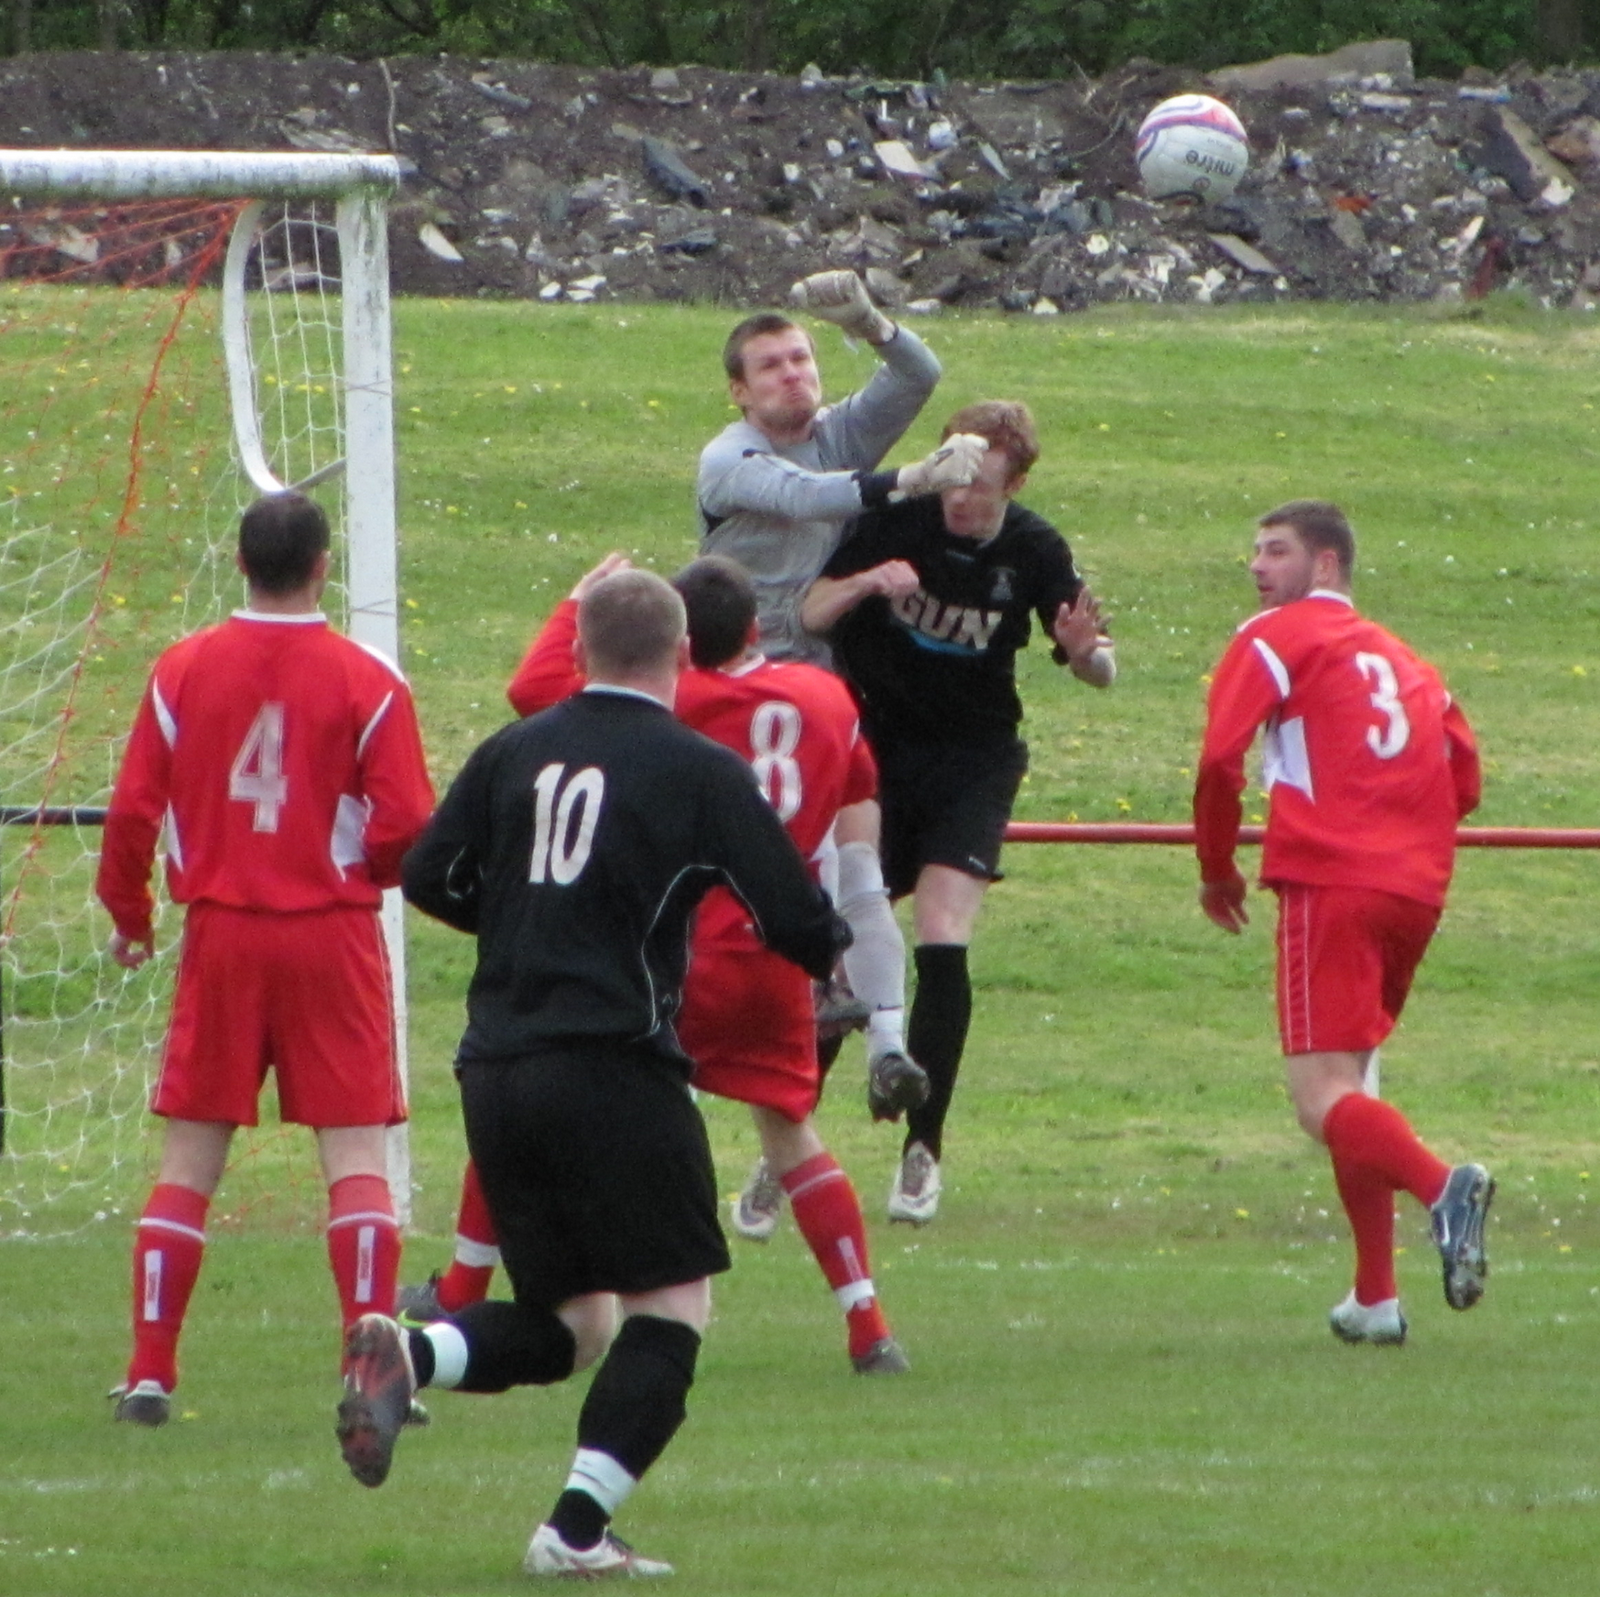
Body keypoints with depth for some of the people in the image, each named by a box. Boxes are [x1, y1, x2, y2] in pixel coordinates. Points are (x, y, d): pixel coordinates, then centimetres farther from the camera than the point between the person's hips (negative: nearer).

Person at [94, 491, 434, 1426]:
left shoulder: (182, 672, 0)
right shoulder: (366, 683, -7)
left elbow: (133, 811, 1)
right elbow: (406, 831, -8)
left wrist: (129, 914, 18)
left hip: (221, 934, 2)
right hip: (333, 936, -2)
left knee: (190, 1162, 8)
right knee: (357, 1155, 0)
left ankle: (150, 1374, 7)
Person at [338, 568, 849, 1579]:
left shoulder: (513, 753, 9)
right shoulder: (701, 772, -3)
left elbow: (430, 878, 11)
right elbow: (797, 919, -2)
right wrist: (835, 949, 21)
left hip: (495, 1073, 6)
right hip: (616, 1070, -6)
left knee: (566, 1324, 15)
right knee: (673, 1304, 3)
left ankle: (409, 1359, -12)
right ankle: (578, 1529, -9)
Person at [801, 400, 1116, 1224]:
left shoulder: (1034, 550, -10)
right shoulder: (896, 517, -13)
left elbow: (1100, 670, -4)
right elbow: (811, 613, -13)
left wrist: (1087, 653, -28)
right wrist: (866, 584, -33)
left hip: (972, 760, 0)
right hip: (873, 744, 0)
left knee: (943, 941, -15)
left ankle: (923, 1149, -4)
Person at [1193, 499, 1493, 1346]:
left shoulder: (1275, 638, 5)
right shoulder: (1402, 659, 23)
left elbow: (1219, 760, -5)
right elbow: (1463, 779, 18)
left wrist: (1218, 870, 8)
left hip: (1330, 884, -7)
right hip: (1418, 887, 7)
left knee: (1324, 1098, -12)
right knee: (1345, 1087, 19)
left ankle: (1441, 1186, -40)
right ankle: (1375, 1299, 13)